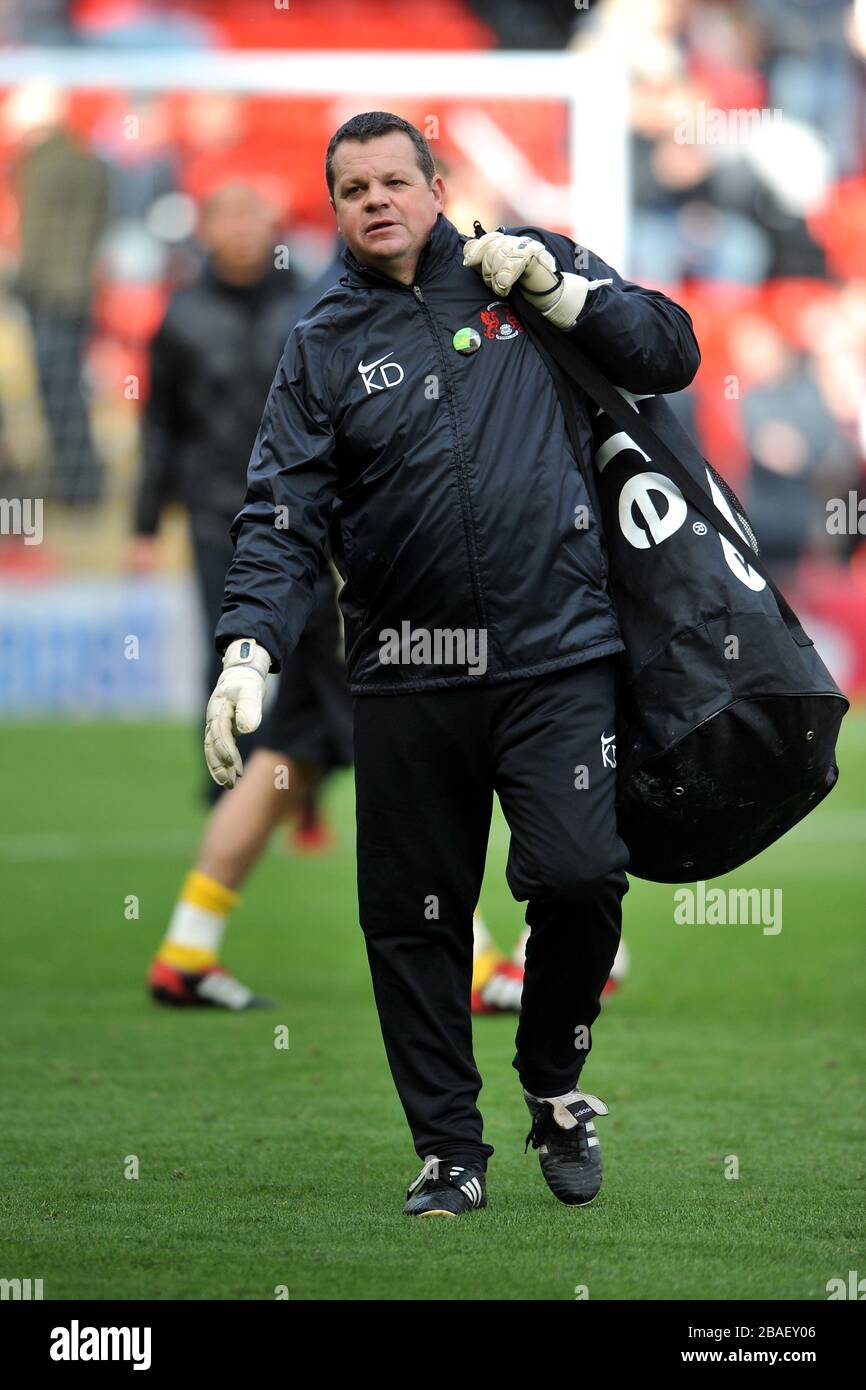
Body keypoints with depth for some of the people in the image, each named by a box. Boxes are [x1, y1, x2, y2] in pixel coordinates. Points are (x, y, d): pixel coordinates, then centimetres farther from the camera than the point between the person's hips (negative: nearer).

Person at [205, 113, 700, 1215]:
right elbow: (283, 516, 1)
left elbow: (670, 356, 8)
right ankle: (449, 1152, 14)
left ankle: (555, 1085, 10)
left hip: (555, 657, -1)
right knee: (411, 918, 3)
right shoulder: (324, 347, 8)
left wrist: (556, 286, -6)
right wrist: (248, 649, -15)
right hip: (406, 678, 2)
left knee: (579, 877, -15)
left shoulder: (527, 271, 9)